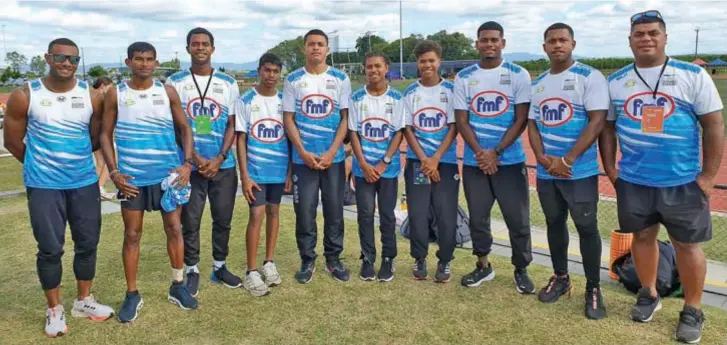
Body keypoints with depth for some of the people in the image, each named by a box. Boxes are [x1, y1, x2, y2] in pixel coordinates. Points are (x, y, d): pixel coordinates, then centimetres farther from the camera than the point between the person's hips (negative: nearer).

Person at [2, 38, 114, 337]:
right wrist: (41, 164, 11)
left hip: (85, 182, 3)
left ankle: (84, 301, 29)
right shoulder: (25, 96, -7)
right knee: (50, 249, 3)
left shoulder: (92, 96, -1)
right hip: (43, 186, -2)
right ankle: (54, 310, 21)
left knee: (88, 244, 11)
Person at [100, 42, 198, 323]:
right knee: (132, 234, 6)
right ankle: (132, 294, 18)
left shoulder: (168, 92, 2)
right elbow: (106, 134, 4)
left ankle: (177, 286, 21)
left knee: (174, 228, 5)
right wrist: (113, 172, -6)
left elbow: (184, 128, 6)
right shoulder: (116, 94, 1)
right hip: (131, 177, 0)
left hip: (169, 173, 1)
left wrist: (187, 163, -6)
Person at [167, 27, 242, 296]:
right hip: (189, 166, -2)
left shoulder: (228, 83, 6)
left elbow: (232, 125, 5)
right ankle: (192, 271, 18)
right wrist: (195, 158, -10)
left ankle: (219, 267, 25)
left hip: (223, 165, 2)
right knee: (190, 221, 4)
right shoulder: (175, 82, 2)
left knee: (223, 219, 9)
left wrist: (219, 159, -8)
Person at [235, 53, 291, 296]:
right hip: (255, 169, -3)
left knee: (273, 212, 11)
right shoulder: (245, 101, -3)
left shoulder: (284, 101, 5)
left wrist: (290, 170, 3)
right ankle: (251, 272, 2)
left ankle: (269, 263, 23)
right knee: (257, 215, -6)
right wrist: (244, 175, -10)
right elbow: (240, 139, -4)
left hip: (280, 169, 3)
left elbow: (290, 136, 8)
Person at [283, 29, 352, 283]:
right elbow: (288, 119, 2)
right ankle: (307, 260, 17)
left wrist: (331, 152, -10)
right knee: (304, 212, 3)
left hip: (334, 157, 0)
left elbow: (345, 118, 0)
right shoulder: (293, 80, 4)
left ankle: (333, 258, 21)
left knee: (334, 210, 6)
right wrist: (304, 153, -10)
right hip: (303, 158, 0)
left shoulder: (340, 79, 4)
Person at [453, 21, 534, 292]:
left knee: (518, 219, 3)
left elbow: (521, 120, -5)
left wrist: (496, 153, -12)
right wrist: (480, 153, -10)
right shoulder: (464, 77, 4)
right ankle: (483, 266, 27)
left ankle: (521, 270, 21)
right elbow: (461, 120, 1)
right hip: (474, 162, 2)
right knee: (477, 217, 10)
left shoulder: (518, 75, -1)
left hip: (510, 161, -2)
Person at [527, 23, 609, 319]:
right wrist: (542, 158, -7)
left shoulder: (590, 77, -7)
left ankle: (593, 288, 15)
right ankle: (561, 278, 30)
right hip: (545, 172, 6)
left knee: (587, 227, 1)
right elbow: (532, 124, 11)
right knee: (554, 223, 15)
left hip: (580, 171, -5)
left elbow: (597, 122, -14)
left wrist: (567, 161, -19)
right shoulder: (538, 84, 11)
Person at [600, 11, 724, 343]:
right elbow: (606, 127, 11)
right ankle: (648, 295, 35)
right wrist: (609, 167, 2)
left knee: (687, 243, 7)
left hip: (683, 182, -2)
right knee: (642, 237, 15)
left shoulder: (693, 75, -4)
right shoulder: (615, 81, 4)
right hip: (633, 181, 3)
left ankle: (692, 311, 23)